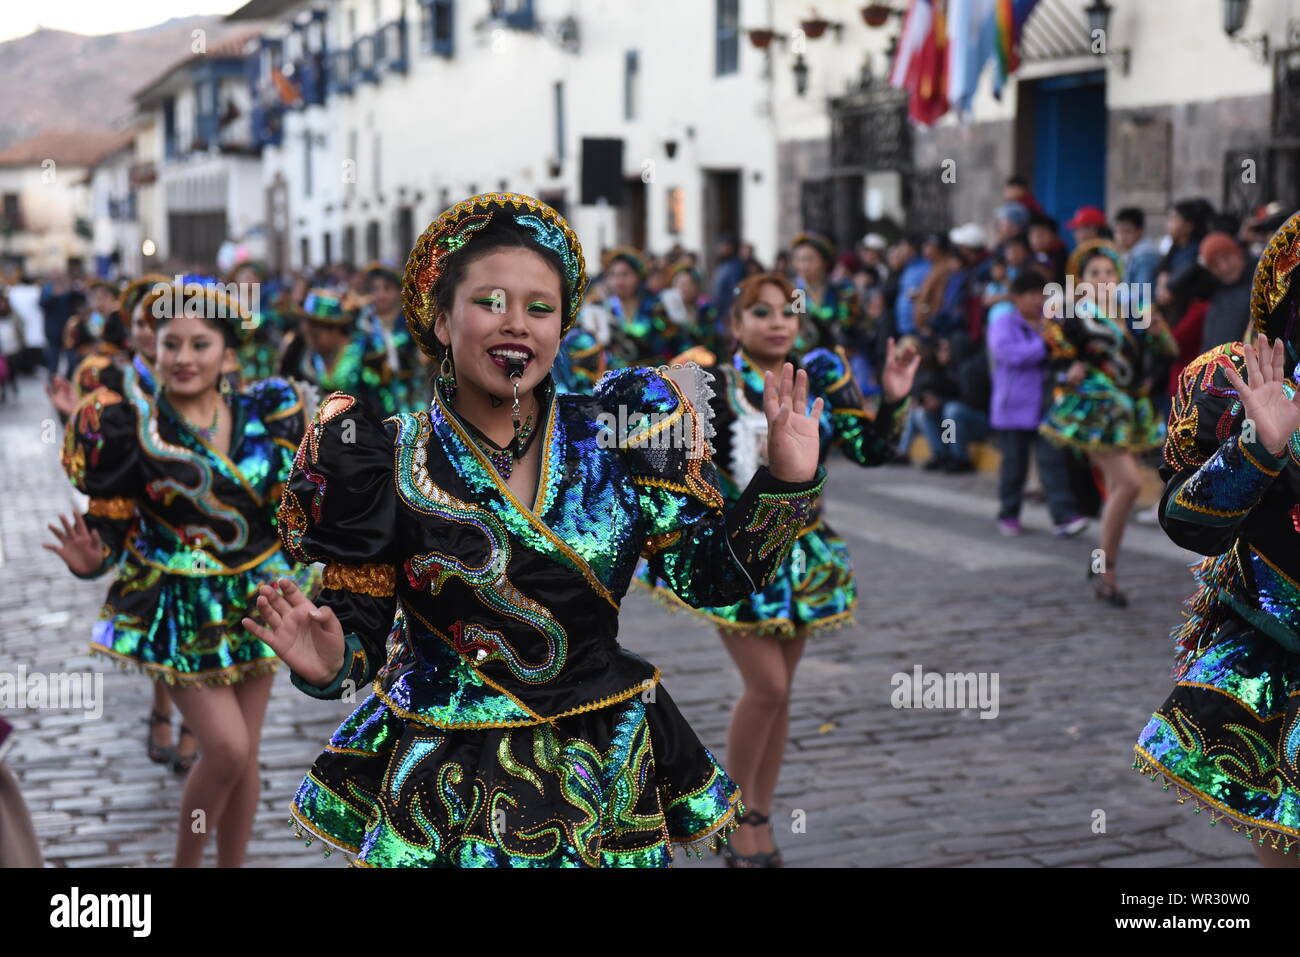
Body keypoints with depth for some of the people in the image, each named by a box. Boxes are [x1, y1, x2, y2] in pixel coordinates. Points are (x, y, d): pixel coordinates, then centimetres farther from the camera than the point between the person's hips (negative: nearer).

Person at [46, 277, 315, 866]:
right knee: (226, 748, -13)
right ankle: (185, 861, 12)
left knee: (244, 756, 9)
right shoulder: (130, 430, -10)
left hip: (254, 601, 4)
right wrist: (90, 560, -27)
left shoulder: (262, 418, 0)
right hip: (179, 610, -4)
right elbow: (111, 531, -8)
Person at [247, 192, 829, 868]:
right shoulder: (393, 462, -9)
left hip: (609, 779, 2)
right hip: (446, 786, -2)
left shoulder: (614, 435, -3)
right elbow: (359, 629, -7)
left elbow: (711, 577, -1)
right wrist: (328, 662, -30)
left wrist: (784, 482, -14)